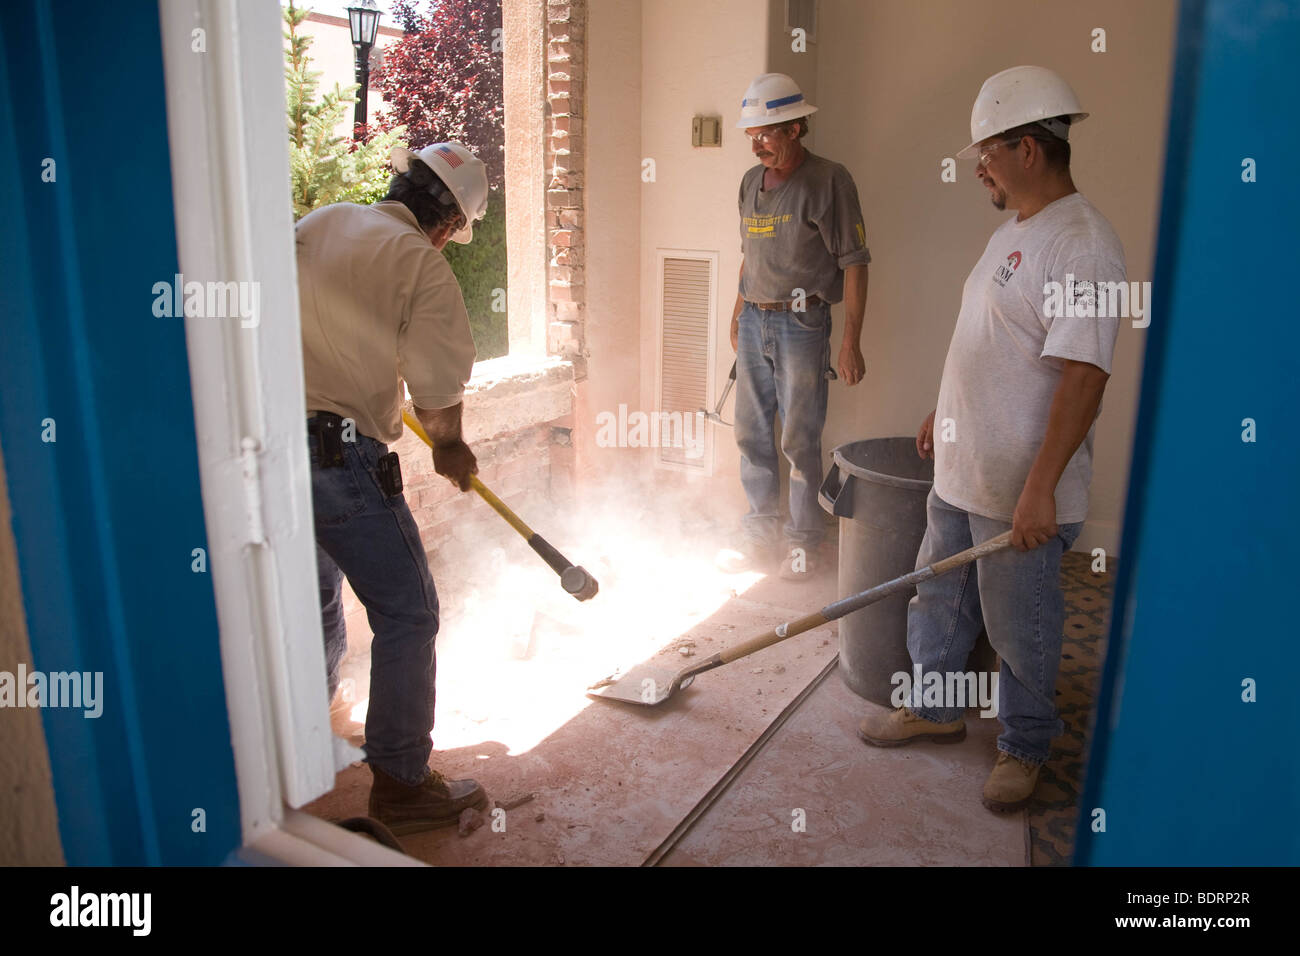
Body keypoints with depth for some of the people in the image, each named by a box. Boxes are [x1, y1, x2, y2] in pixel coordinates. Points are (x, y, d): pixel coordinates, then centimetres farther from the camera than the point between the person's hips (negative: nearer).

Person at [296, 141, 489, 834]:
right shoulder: (422, 265, -9)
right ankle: (401, 785, 10)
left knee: (316, 601, 26)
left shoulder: (317, 224, 13)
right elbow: (439, 384, -10)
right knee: (406, 615, 3)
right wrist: (448, 444, 10)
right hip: (337, 455, -9)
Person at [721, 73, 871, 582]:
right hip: (753, 323, 7)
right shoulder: (751, 182, 13)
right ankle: (761, 534, 23)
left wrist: (851, 341, -14)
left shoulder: (828, 181, -8)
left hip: (801, 324, -6)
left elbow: (854, 263, -9)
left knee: (799, 440, -1)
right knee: (751, 434, 10)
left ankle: (802, 543, 14)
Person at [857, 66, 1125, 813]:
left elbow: (1084, 376, -25)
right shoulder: (1014, 233, 12)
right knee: (939, 600, 20)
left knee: (1020, 629, 7)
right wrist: (947, 414, 27)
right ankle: (936, 709, 40)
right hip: (962, 472, 9)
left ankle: (1025, 749, 28)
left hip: (1020, 493, -9)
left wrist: (1040, 488, -28)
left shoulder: (1080, 244, -19)